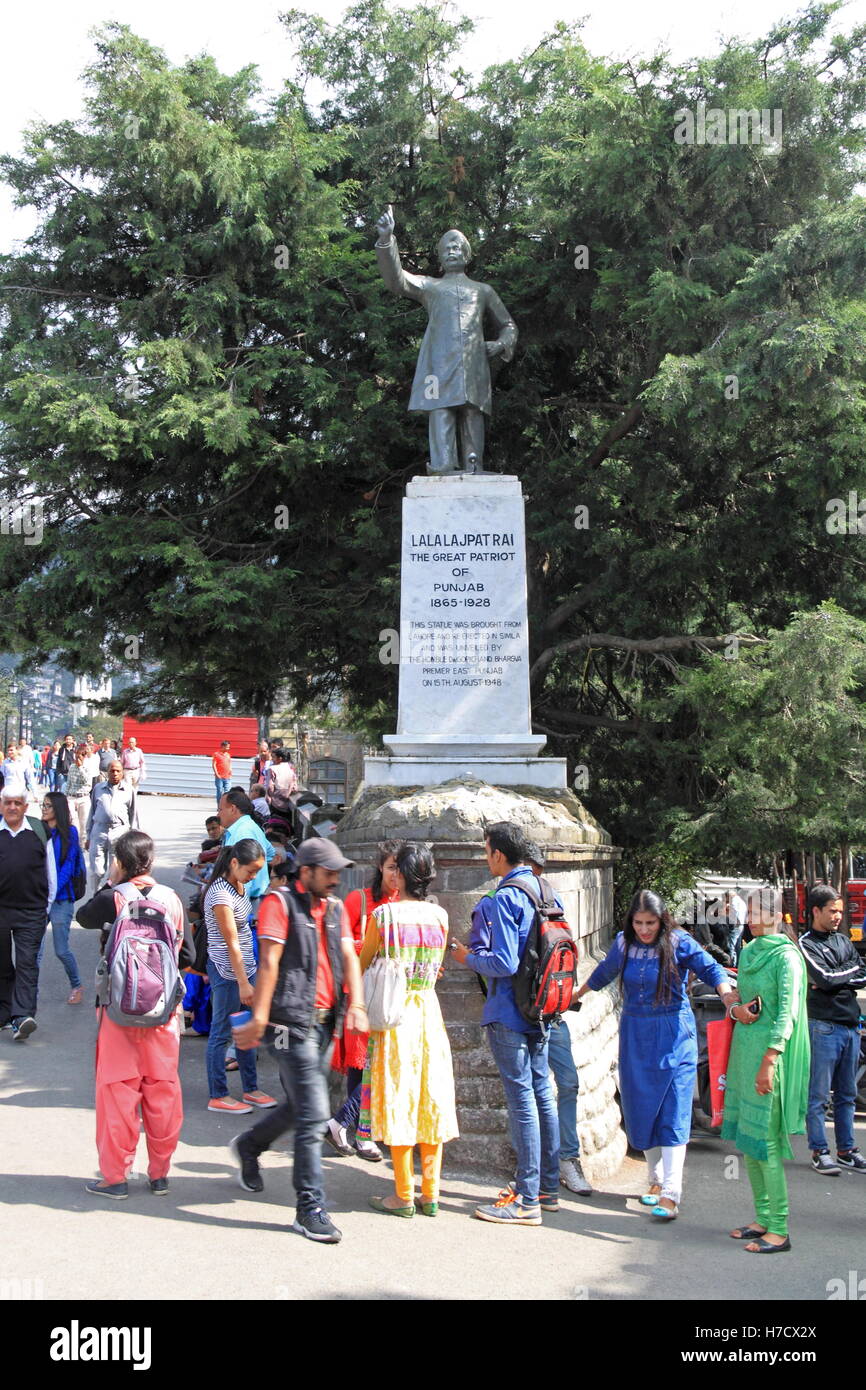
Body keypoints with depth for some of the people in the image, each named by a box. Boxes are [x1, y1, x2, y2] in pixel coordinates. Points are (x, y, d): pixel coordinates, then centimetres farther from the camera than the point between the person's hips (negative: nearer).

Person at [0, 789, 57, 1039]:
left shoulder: (40, 832, 4)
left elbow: (51, 873, 11)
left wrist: (47, 906, 11)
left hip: (32, 911, -1)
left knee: (27, 963, -8)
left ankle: (23, 1016, -15)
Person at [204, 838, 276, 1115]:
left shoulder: (239, 885, 5)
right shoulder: (220, 895, -22)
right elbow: (232, 942, -21)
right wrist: (243, 983, -18)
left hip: (245, 966, 9)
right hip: (227, 972, -9)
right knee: (221, 1034, 2)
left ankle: (251, 1089, 25)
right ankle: (218, 1096, 11)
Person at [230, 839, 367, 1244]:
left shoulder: (335, 909, 15)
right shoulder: (281, 902, -6)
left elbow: (349, 957, 5)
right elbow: (269, 961, -13)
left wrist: (356, 1005, -11)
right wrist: (259, 1018, -18)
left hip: (325, 1023, 8)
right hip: (294, 1022, -8)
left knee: (301, 1106, 18)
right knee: (313, 1115, -9)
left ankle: (249, 1146, 44)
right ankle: (311, 1209, -2)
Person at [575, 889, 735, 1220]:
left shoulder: (678, 943, -8)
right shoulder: (623, 943, 4)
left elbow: (710, 968, -17)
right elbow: (604, 973, 22)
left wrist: (725, 992, -36)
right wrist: (576, 995, 34)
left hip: (673, 1036, -4)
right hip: (634, 1035, 5)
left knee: (673, 1111, -9)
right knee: (641, 1108, 7)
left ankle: (671, 1194, -13)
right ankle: (656, 1179, 23)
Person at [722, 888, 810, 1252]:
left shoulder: (786, 957, -12)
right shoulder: (748, 952, 12)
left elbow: (786, 1014, -18)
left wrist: (768, 1062, -23)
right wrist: (735, 1010, -2)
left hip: (769, 1052, -8)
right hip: (743, 1047, 8)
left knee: (764, 1140, -6)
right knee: (747, 1139, 12)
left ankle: (779, 1231, 1)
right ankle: (762, 1219, 22)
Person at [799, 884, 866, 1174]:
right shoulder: (806, 944, -5)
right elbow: (825, 979, -17)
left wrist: (836, 978, -9)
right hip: (823, 1027, -7)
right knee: (818, 1095, -2)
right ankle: (819, 1151, 4)